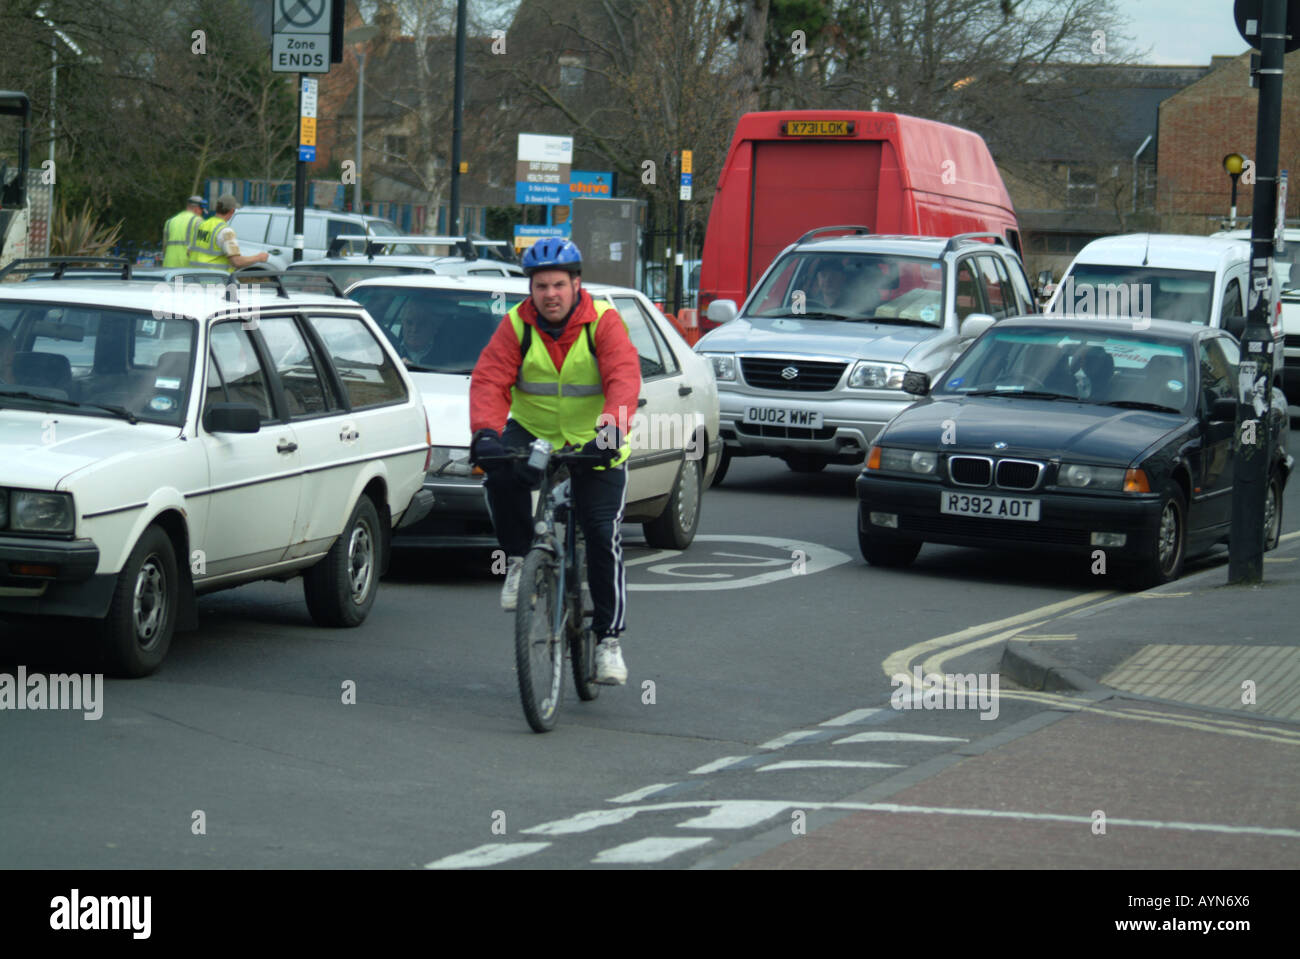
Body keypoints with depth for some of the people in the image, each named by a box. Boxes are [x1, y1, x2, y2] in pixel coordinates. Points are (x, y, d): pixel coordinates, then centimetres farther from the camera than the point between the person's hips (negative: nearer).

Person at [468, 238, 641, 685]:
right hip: (532, 433, 2)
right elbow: (489, 380, -17)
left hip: (595, 445, -1)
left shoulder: (603, 322, -13)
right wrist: (485, 431, -37)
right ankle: (518, 560, -8)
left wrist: (612, 428, -44)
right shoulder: (516, 325, -8)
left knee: (604, 536, -7)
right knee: (500, 474, -31)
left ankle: (608, 640, 5)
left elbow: (624, 377, -26)